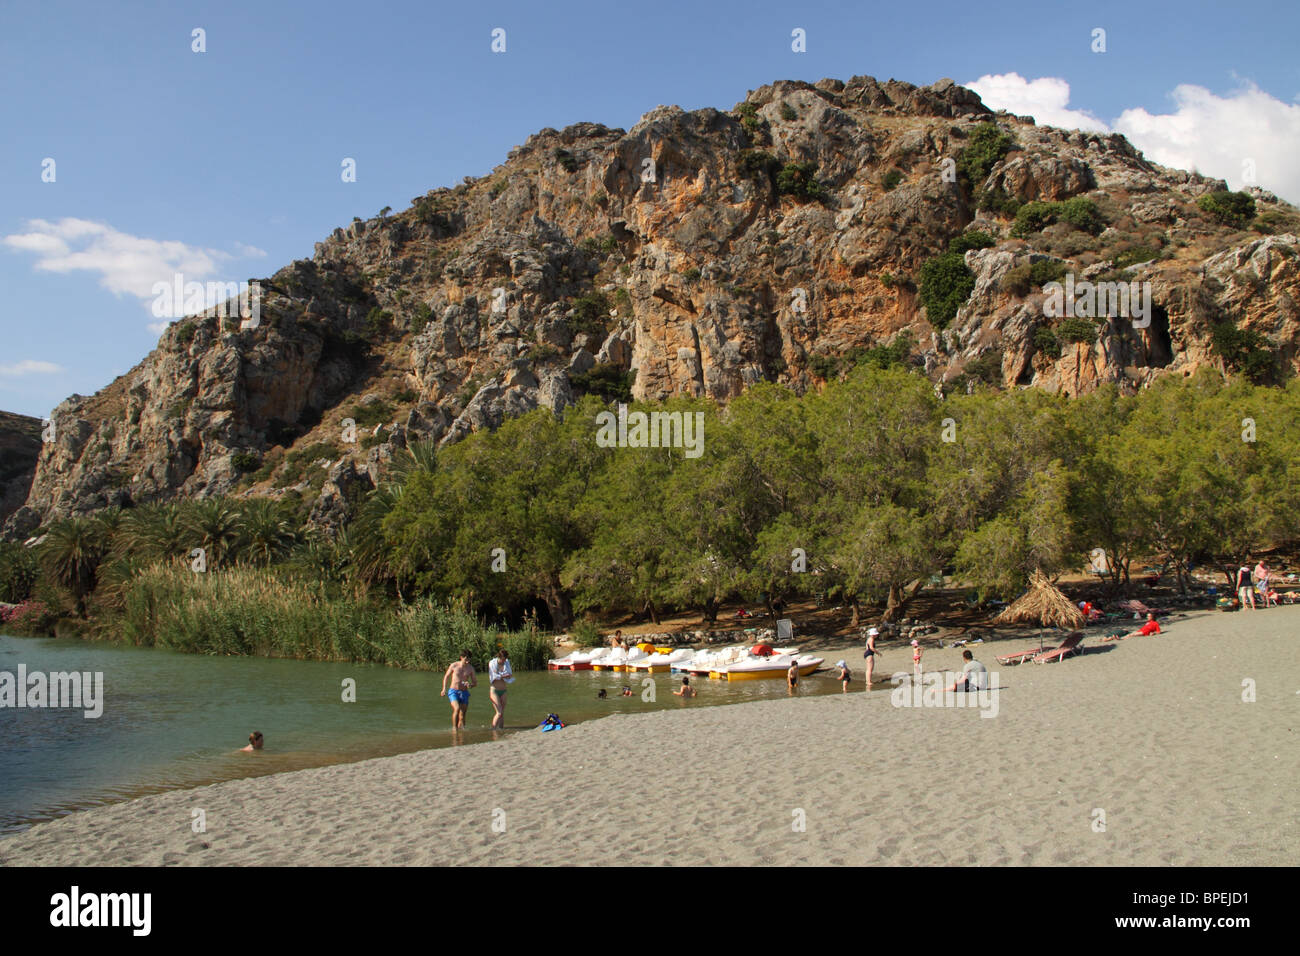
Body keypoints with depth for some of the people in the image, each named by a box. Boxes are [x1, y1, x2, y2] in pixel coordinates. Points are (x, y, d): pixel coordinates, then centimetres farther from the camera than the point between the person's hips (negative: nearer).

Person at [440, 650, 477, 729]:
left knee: (462, 716, -1)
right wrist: (444, 689, 4)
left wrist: (470, 685, -13)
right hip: (453, 692, -2)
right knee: (457, 708, -26)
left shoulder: (470, 668, 2)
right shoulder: (454, 666, -3)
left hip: (464, 693, 2)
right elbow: (446, 677, 12)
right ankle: (454, 728, -21)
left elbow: (475, 683, 9)